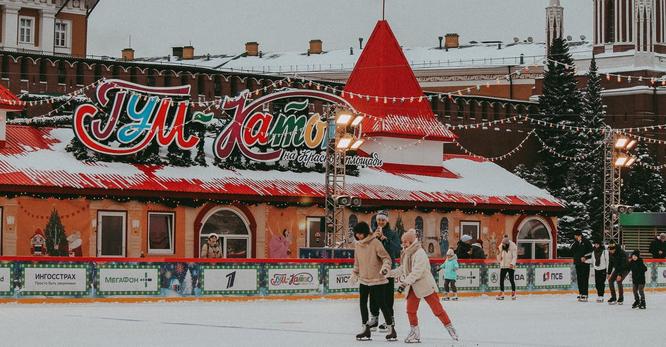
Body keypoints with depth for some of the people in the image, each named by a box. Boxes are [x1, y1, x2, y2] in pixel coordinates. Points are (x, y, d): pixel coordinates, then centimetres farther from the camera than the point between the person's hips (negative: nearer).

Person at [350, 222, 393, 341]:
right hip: (363, 280, 7)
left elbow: (386, 257, -15)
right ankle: (365, 329, 17)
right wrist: (354, 274, 21)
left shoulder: (375, 243, -14)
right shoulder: (357, 245, 7)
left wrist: (385, 266, -32)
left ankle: (391, 328, 7)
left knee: (381, 303, -3)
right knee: (362, 303, 7)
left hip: (377, 279, -7)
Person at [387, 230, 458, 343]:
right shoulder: (406, 253, 9)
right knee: (410, 309, 0)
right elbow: (403, 269, 17)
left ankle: (450, 328, 7)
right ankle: (415, 332, 11)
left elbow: (417, 272, -28)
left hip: (425, 285, -8)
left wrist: (405, 283, -32)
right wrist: (389, 273, 7)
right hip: (412, 286, 8)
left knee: (437, 309, -4)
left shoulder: (420, 253, -20)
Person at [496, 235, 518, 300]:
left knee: (511, 280, -3)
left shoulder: (513, 246, -12)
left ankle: (513, 293, 9)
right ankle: (501, 294, 6)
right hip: (503, 266, 5)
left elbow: (515, 256, -14)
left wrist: (512, 264, -24)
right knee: (501, 279, 1)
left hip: (511, 266, -5)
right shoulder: (501, 246, 3)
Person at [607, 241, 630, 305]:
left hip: (625, 269, -7)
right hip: (617, 268, 7)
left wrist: (620, 275, -33)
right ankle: (613, 298, 3)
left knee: (618, 281, -22)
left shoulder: (621, 253, -29)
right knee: (610, 280, -6)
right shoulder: (611, 253, -7)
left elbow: (623, 264, -29)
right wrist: (609, 273, 1)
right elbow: (610, 263, 2)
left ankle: (621, 299, -8)